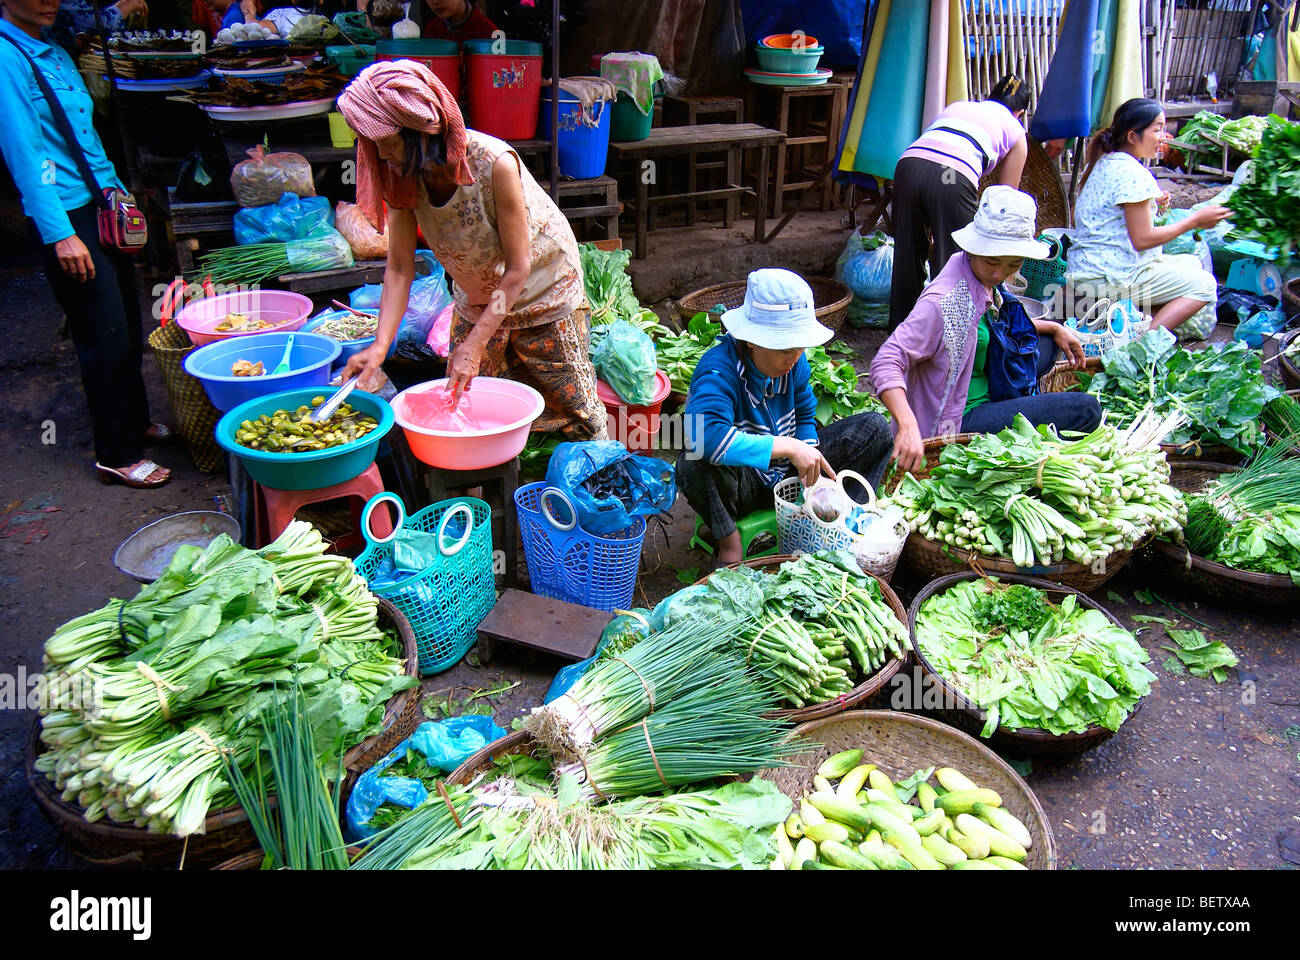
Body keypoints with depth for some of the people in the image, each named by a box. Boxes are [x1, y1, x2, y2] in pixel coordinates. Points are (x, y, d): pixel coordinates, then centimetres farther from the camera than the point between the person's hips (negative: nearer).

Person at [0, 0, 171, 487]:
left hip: (102, 206, 8)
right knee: (106, 337, -4)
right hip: (65, 216, -8)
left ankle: (135, 421, 33)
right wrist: (60, 234, -22)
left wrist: (119, 192, 18)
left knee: (128, 325, 16)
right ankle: (117, 456, 8)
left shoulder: (56, 54, 14)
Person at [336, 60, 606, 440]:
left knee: (570, 409, 5)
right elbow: (399, 270, -16)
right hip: (476, 300, 6)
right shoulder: (402, 177, -17)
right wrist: (381, 344, -29)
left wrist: (475, 345, -32)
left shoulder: (494, 164, -35)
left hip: (543, 292, -5)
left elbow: (518, 269, -29)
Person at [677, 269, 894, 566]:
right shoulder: (719, 370, -29)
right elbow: (706, 435, -48)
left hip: (786, 474, 6)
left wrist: (812, 468, -13)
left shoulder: (793, 361, -8)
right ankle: (729, 540, -13)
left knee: (875, 428, -4)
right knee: (693, 462, -40)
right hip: (742, 484, -6)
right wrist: (789, 447, -46)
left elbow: (805, 416, 8)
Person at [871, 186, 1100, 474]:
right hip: (958, 422, -10)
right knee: (1086, 410, -9)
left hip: (982, 394, 10)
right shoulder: (944, 299, -27)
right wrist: (908, 427, -46)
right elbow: (886, 362, -33)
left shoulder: (984, 280, 0)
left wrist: (1053, 328, 17)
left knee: (1048, 341, 22)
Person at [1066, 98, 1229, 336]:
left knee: (1192, 263, 19)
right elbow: (1142, 239, -18)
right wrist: (1195, 221, -8)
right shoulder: (1132, 173, -17)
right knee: (1204, 284, -7)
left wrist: (1150, 203, 16)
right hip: (1106, 281, -10)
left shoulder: (1105, 163, 12)